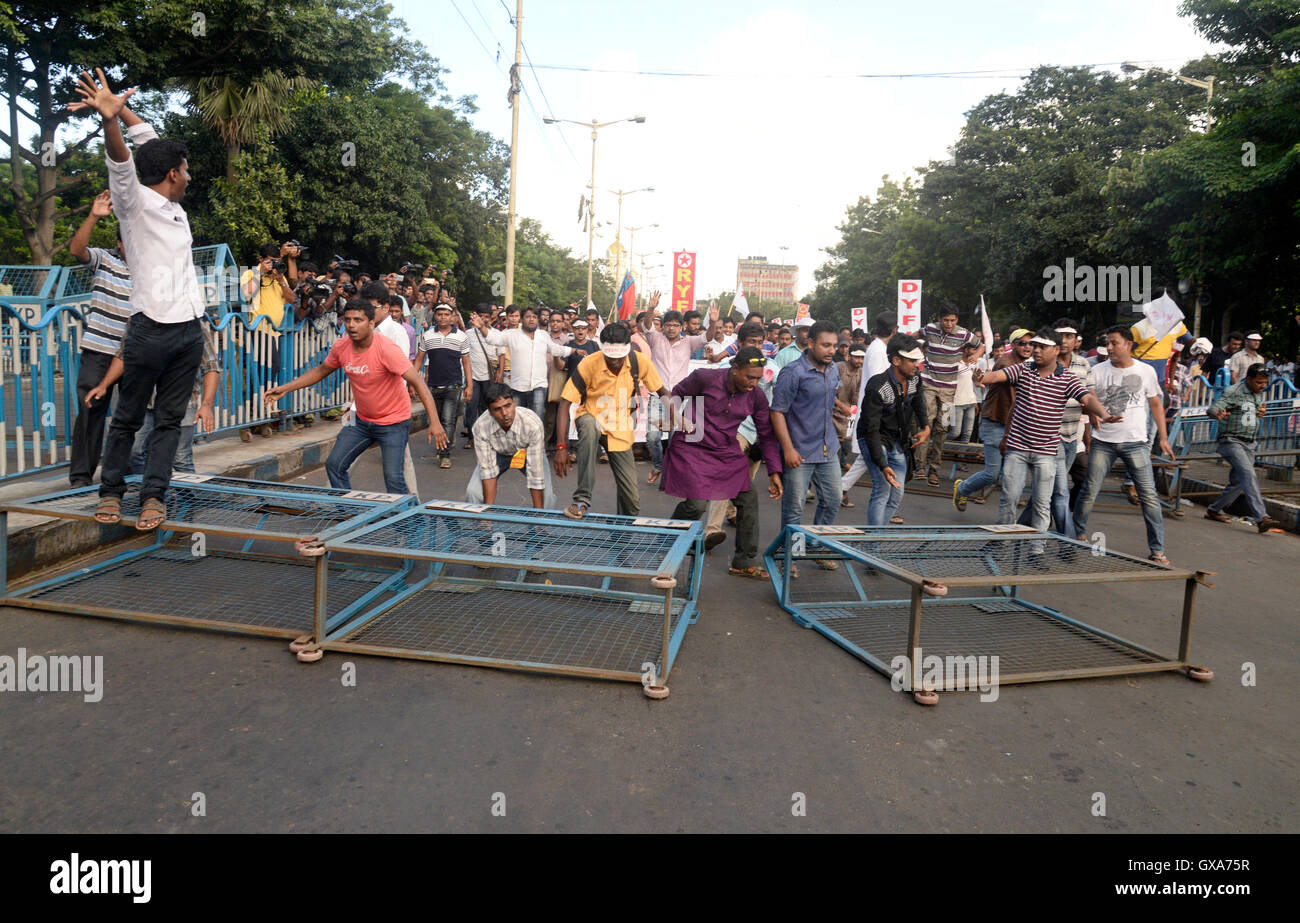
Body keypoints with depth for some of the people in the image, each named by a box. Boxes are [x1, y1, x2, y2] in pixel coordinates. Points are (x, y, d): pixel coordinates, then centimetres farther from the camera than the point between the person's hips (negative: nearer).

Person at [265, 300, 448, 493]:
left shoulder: (386, 349, -24)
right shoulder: (341, 346, -5)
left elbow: (417, 382, -29)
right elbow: (321, 371, 15)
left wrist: (434, 422, -38)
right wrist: (285, 389, 10)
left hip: (393, 423, -7)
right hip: (362, 421, 7)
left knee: (393, 478, -15)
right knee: (334, 465, 5)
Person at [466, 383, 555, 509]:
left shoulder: (533, 424, -39)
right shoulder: (480, 427, -33)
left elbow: (536, 473, -35)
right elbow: (488, 468, -24)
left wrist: (538, 512, -33)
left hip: (527, 453, -1)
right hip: (498, 454, 1)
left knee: (545, 497, -23)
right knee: (473, 493, -19)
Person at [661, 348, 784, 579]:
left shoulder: (756, 396, -5)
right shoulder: (704, 378, -16)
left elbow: (767, 435, 3)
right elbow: (677, 394, 3)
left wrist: (774, 471, -1)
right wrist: (681, 420, -11)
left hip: (727, 452, 5)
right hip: (692, 448, -5)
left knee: (748, 501, -1)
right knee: (697, 504, -15)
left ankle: (744, 563, 12)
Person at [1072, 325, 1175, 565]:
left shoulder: (1146, 371, 4)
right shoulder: (1098, 371, 1)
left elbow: (1156, 404, 12)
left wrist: (1163, 437, 9)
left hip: (1135, 442, 0)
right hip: (1103, 441, 0)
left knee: (1149, 494, -3)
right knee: (1089, 492, -1)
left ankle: (1157, 550, 5)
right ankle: (1078, 536, 20)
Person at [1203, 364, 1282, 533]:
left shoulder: (1259, 394, 13)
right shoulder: (1233, 392, -11)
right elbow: (1212, 409, -25)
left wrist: (1261, 413, 8)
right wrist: (1218, 414, -48)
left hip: (1249, 444, 8)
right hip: (1231, 441, -8)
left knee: (1239, 483, 8)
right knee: (1249, 475, -22)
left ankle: (1214, 510, 25)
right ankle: (1262, 519, -31)